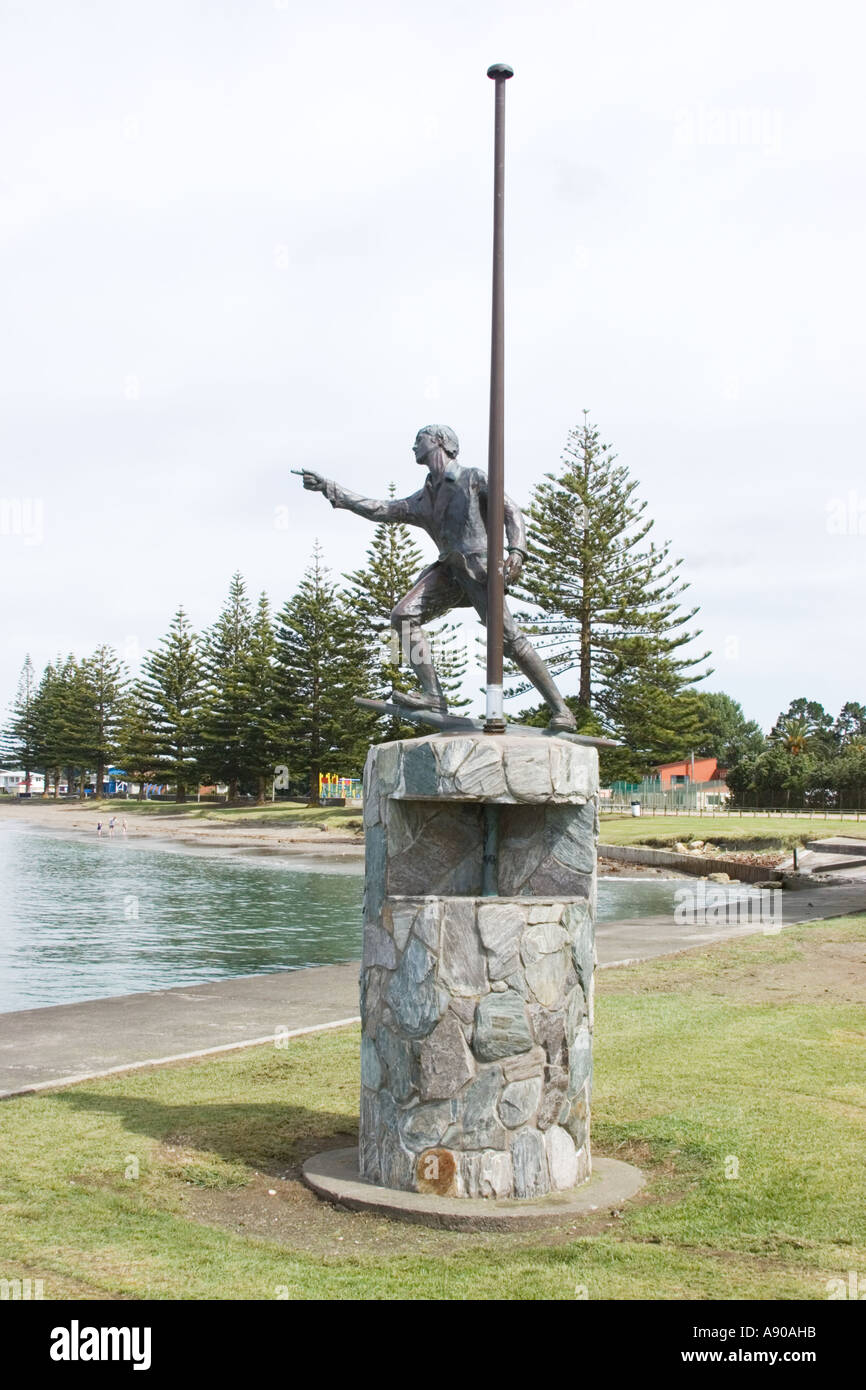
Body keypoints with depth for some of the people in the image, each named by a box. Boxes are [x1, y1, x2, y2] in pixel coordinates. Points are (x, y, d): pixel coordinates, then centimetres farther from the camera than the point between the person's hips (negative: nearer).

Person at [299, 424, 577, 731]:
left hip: (479, 567, -7)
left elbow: (511, 511, -1)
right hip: (449, 570, 7)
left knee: (509, 638, -15)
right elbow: (378, 509, 20)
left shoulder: (474, 478, 5)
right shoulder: (422, 499, 22)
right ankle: (432, 694, -16)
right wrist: (329, 488, 18)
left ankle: (560, 710, -11)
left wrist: (516, 550, -19)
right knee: (404, 615, -11)